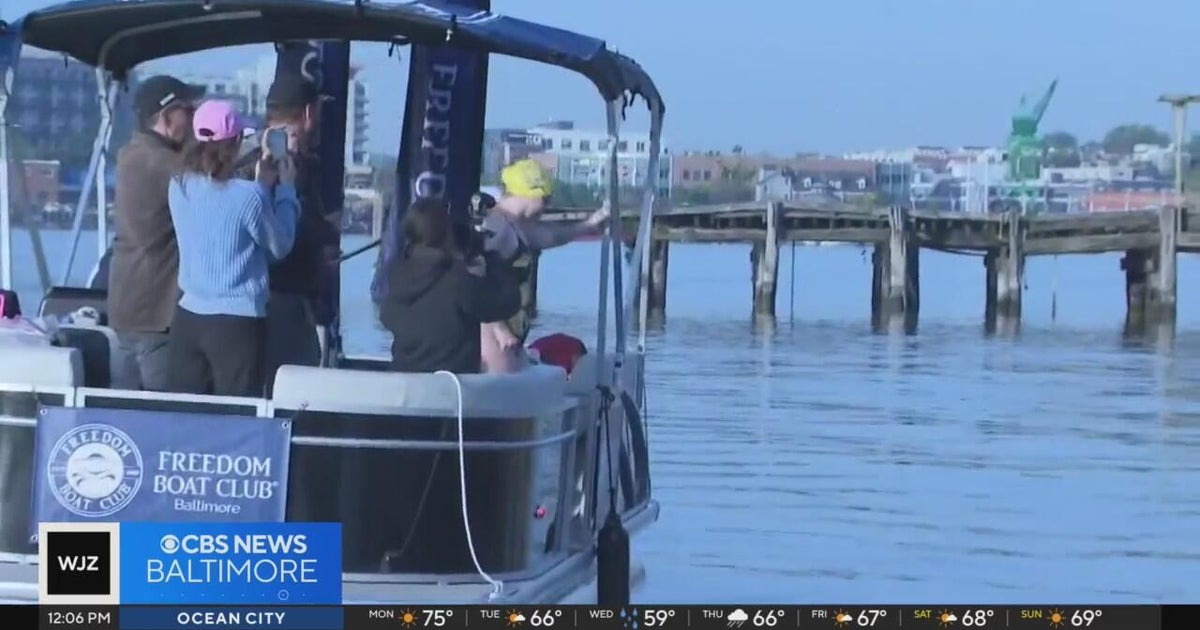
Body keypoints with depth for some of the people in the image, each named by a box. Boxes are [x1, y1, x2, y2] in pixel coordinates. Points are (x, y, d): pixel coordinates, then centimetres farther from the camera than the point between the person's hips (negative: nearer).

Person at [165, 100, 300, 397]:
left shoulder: (179, 187, 1)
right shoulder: (246, 196, -16)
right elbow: (280, 247, 0)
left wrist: (262, 184, 16)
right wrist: (285, 189, 9)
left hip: (188, 319, 6)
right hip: (237, 323, -6)